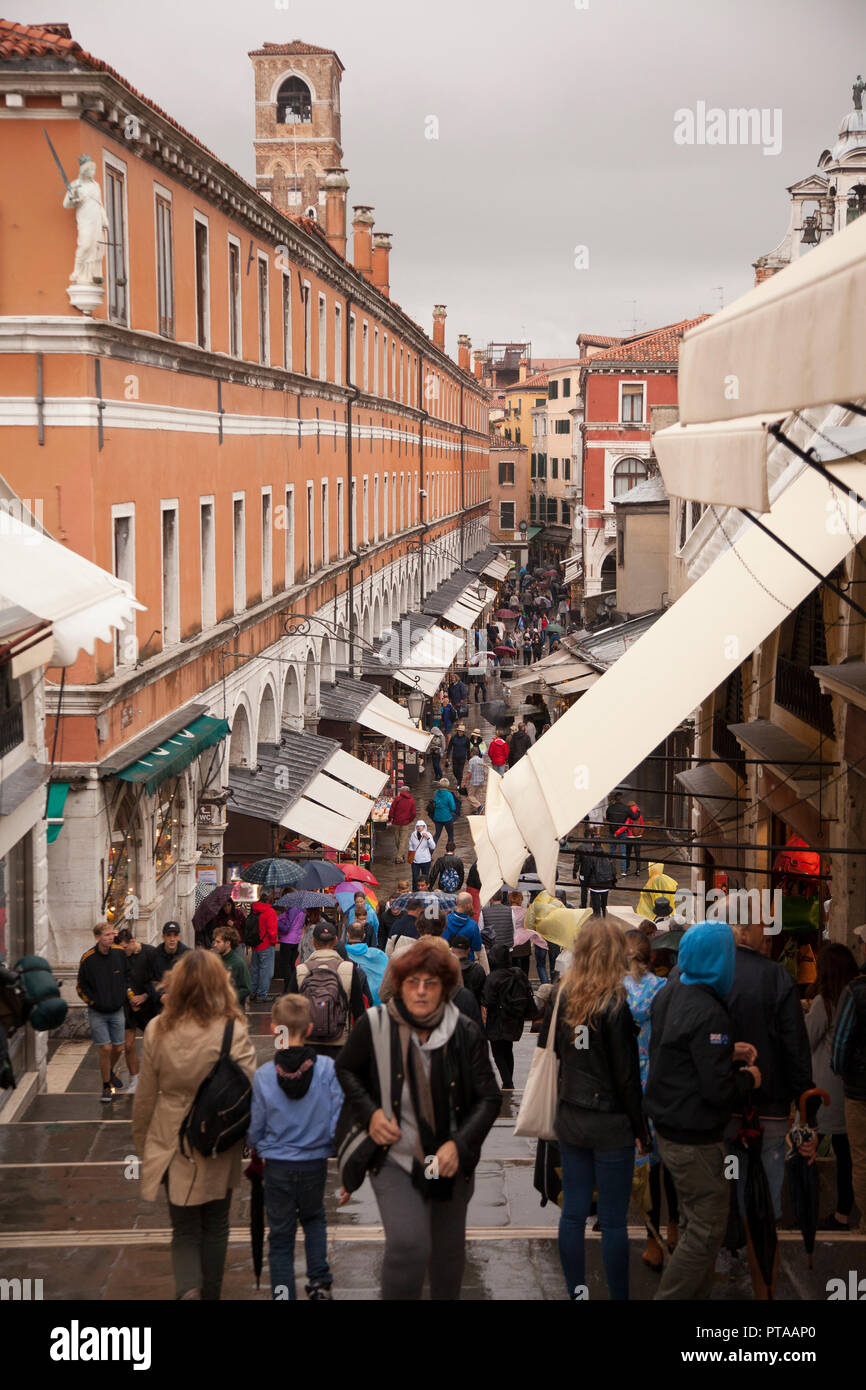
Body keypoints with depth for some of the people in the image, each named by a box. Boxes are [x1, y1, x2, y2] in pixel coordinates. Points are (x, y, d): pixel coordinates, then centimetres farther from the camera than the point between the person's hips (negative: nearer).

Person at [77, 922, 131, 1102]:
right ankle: (106, 1086, 8)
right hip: (97, 1013, -3)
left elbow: (126, 977, 13)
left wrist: (129, 994, 4)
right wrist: (93, 1001, -5)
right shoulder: (88, 959, -13)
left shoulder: (120, 953, -4)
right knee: (105, 1048, -8)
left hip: (117, 1011, 3)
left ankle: (110, 1072, 38)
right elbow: (81, 985, 0)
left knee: (118, 1048, 8)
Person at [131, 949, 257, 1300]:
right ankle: (209, 1294, 29)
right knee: (214, 1228, 19)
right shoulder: (233, 1032, -16)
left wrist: (142, 1145, 15)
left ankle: (187, 1288, -15)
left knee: (185, 1230, 10)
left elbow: (144, 1098, 1)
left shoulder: (157, 1031, -8)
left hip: (171, 1148, 1)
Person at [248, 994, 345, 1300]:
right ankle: (319, 1281, 15)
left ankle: (283, 1292, 14)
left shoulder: (263, 1075, -13)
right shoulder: (326, 1068, -15)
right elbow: (338, 1121, -12)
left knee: (280, 1235, 12)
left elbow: (255, 1129, -2)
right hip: (315, 1163, 1)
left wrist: (259, 1149, 18)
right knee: (314, 1218, 27)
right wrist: (330, 1144, 6)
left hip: (277, 1167, -1)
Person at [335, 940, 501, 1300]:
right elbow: (345, 1070, 9)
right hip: (395, 1159, -2)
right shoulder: (375, 1026, -9)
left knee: (449, 1250, 17)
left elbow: (489, 1097, -1)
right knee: (407, 1244, -22)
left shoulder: (466, 1033, -6)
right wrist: (369, 1112, -8)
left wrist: (459, 1144, -15)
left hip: (451, 1162, 3)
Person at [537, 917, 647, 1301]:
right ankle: (618, 1295, 9)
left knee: (573, 1212, 12)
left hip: (570, 1120, 5)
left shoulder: (558, 996, -1)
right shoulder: (614, 1006, -16)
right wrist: (640, 1128, -3)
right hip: (611, 1124, -5)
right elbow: (626, 1075, -11)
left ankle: (576, 1292, 19)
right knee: (613, 1221, 2)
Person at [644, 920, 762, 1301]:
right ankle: (672, 1296, 5)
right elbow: (719, 1091, -25)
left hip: (667, 1131, 10)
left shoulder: (669, 993, 2)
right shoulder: (708, 1014, -27)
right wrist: (748, 1078, -6)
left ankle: (696, 1295, 30)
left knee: (693, 1223, 21)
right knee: (707, 1231, 2)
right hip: (694, 1141, -10)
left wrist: (728, 1050, 10)